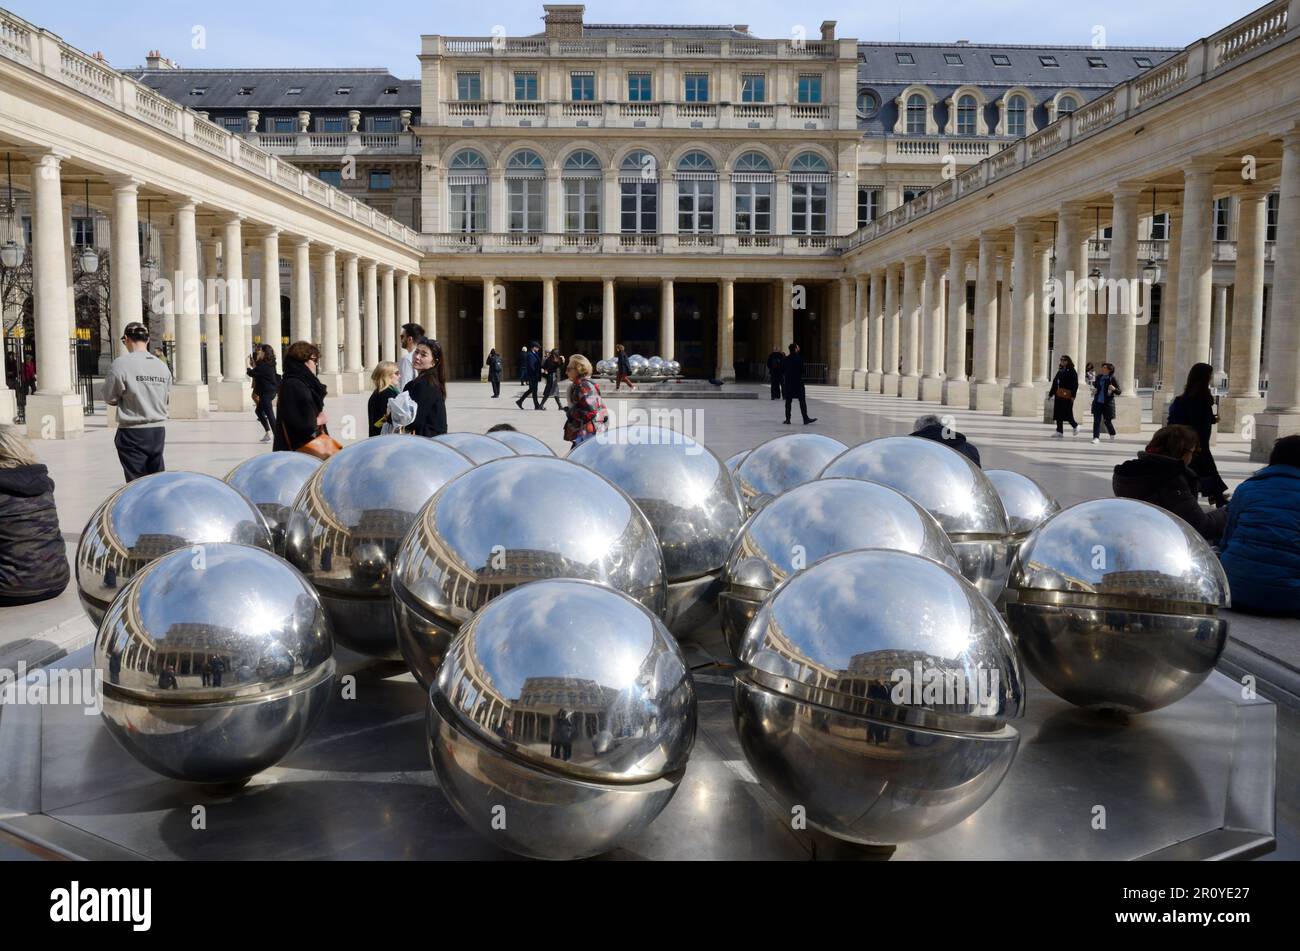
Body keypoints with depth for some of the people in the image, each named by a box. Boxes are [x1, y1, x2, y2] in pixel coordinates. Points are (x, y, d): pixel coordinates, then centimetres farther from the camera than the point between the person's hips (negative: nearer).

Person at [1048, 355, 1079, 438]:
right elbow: (1055, 382, 18)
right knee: (1058, 414, 4)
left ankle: (1075, 426, 22)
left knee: (1067, 414, -3)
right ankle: (1060, 432, 6)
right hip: (1059, 395, 7)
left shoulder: (1072, 371, -6)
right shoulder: (1060, 371, 14)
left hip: (1067, 396, -7)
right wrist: (1050, 394, 16)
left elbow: (1075, 384, -10)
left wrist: (1073, 396, -17)